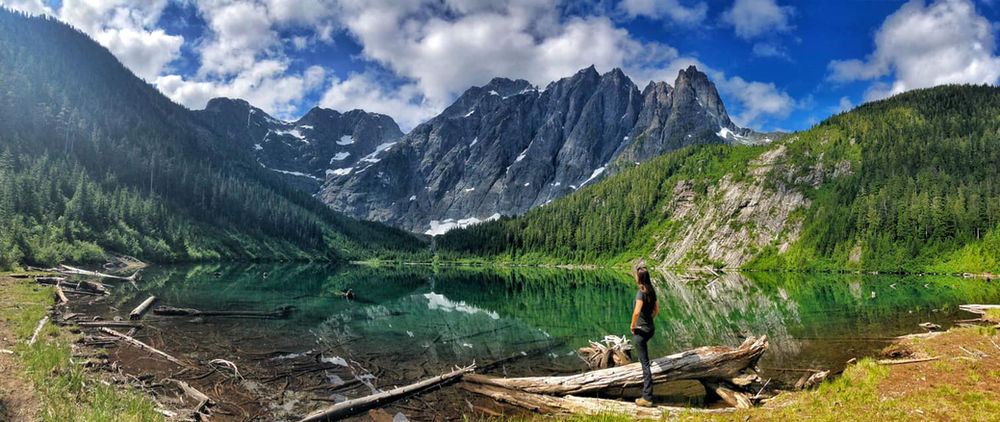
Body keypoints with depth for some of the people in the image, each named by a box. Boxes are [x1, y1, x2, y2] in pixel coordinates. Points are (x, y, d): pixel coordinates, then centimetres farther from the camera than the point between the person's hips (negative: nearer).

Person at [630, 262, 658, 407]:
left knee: (645, 363, -5)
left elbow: (636, 312, -31)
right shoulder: (651, 291, 5)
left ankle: (647, 398, -1)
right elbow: (656, 310, 15)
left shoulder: (641, 292, -20)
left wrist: (632, 325, -17)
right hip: (650, 328, 9)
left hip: (640, 330, -9)